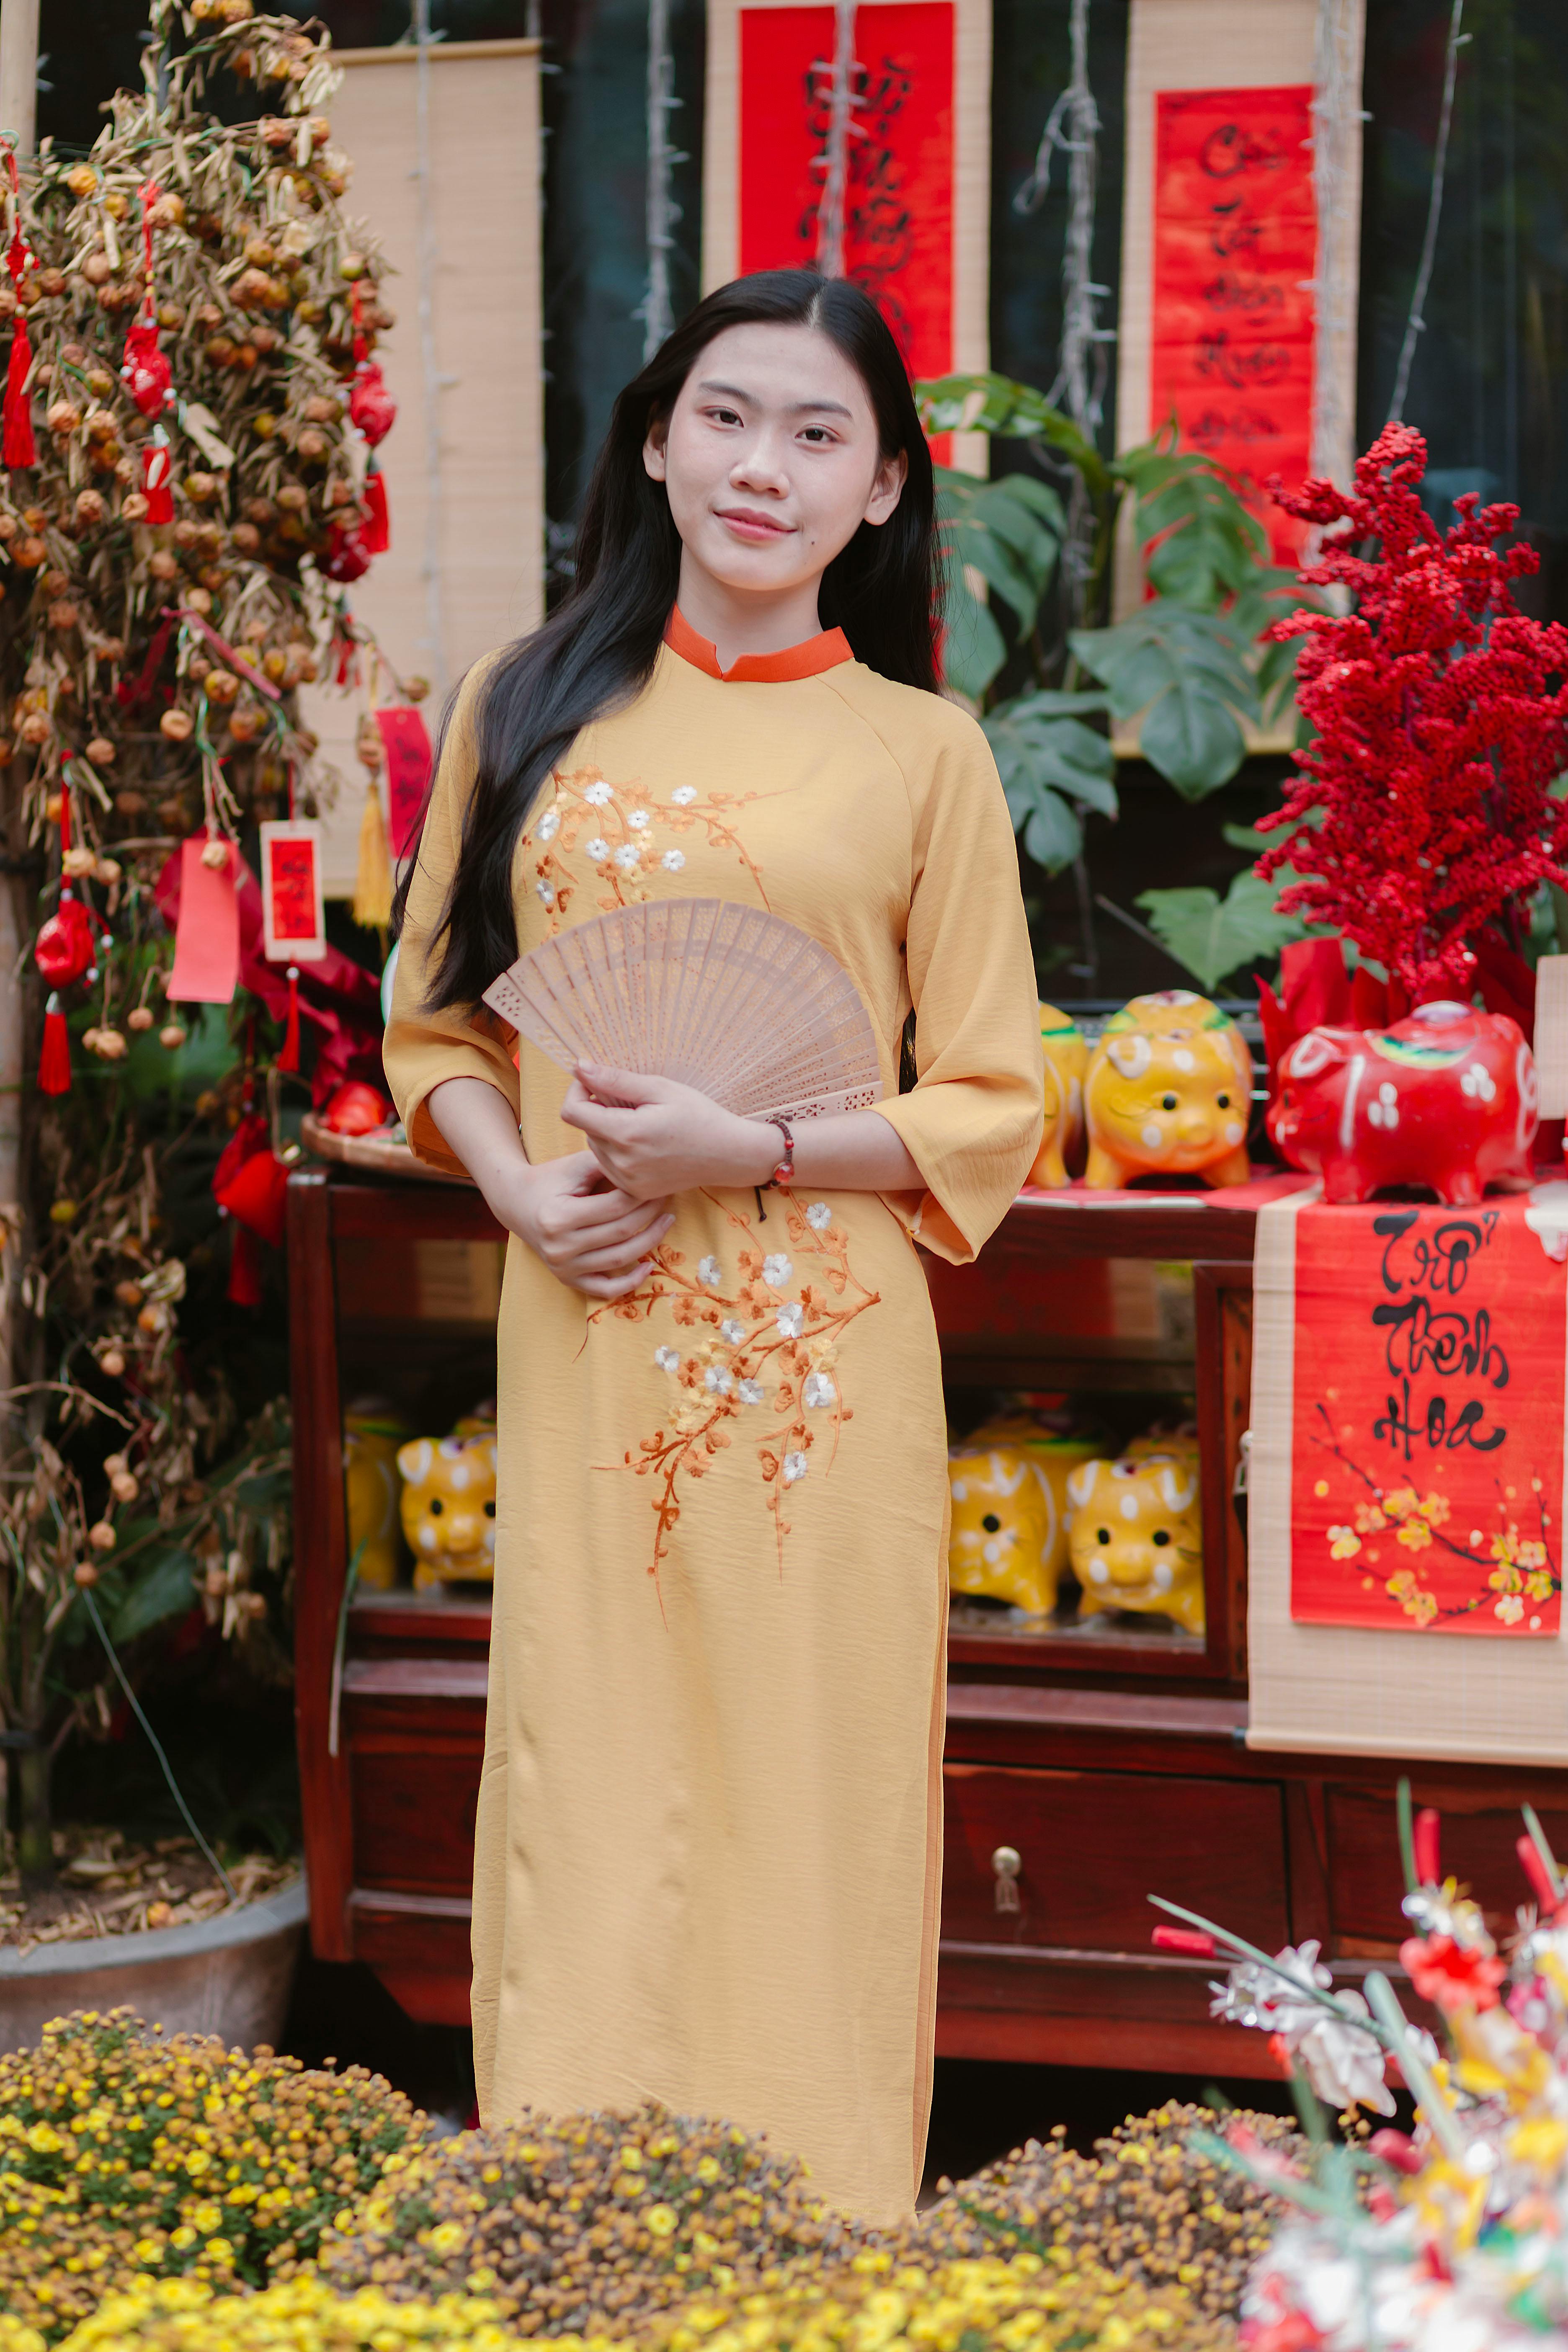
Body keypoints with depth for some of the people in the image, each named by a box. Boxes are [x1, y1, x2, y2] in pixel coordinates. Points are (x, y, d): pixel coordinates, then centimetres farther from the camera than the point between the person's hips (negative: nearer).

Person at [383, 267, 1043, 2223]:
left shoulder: (921, 749, 3)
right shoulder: (526, 709, 9)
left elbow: (992, 1107, 1)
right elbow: (436, 1023, 14)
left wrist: (744, 1149, -12)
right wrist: (518, 1183, -6)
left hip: (820, 1363, -1)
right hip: (585, 1346, 2)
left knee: (808, 1809, 2)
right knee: (584, 1815, 3)